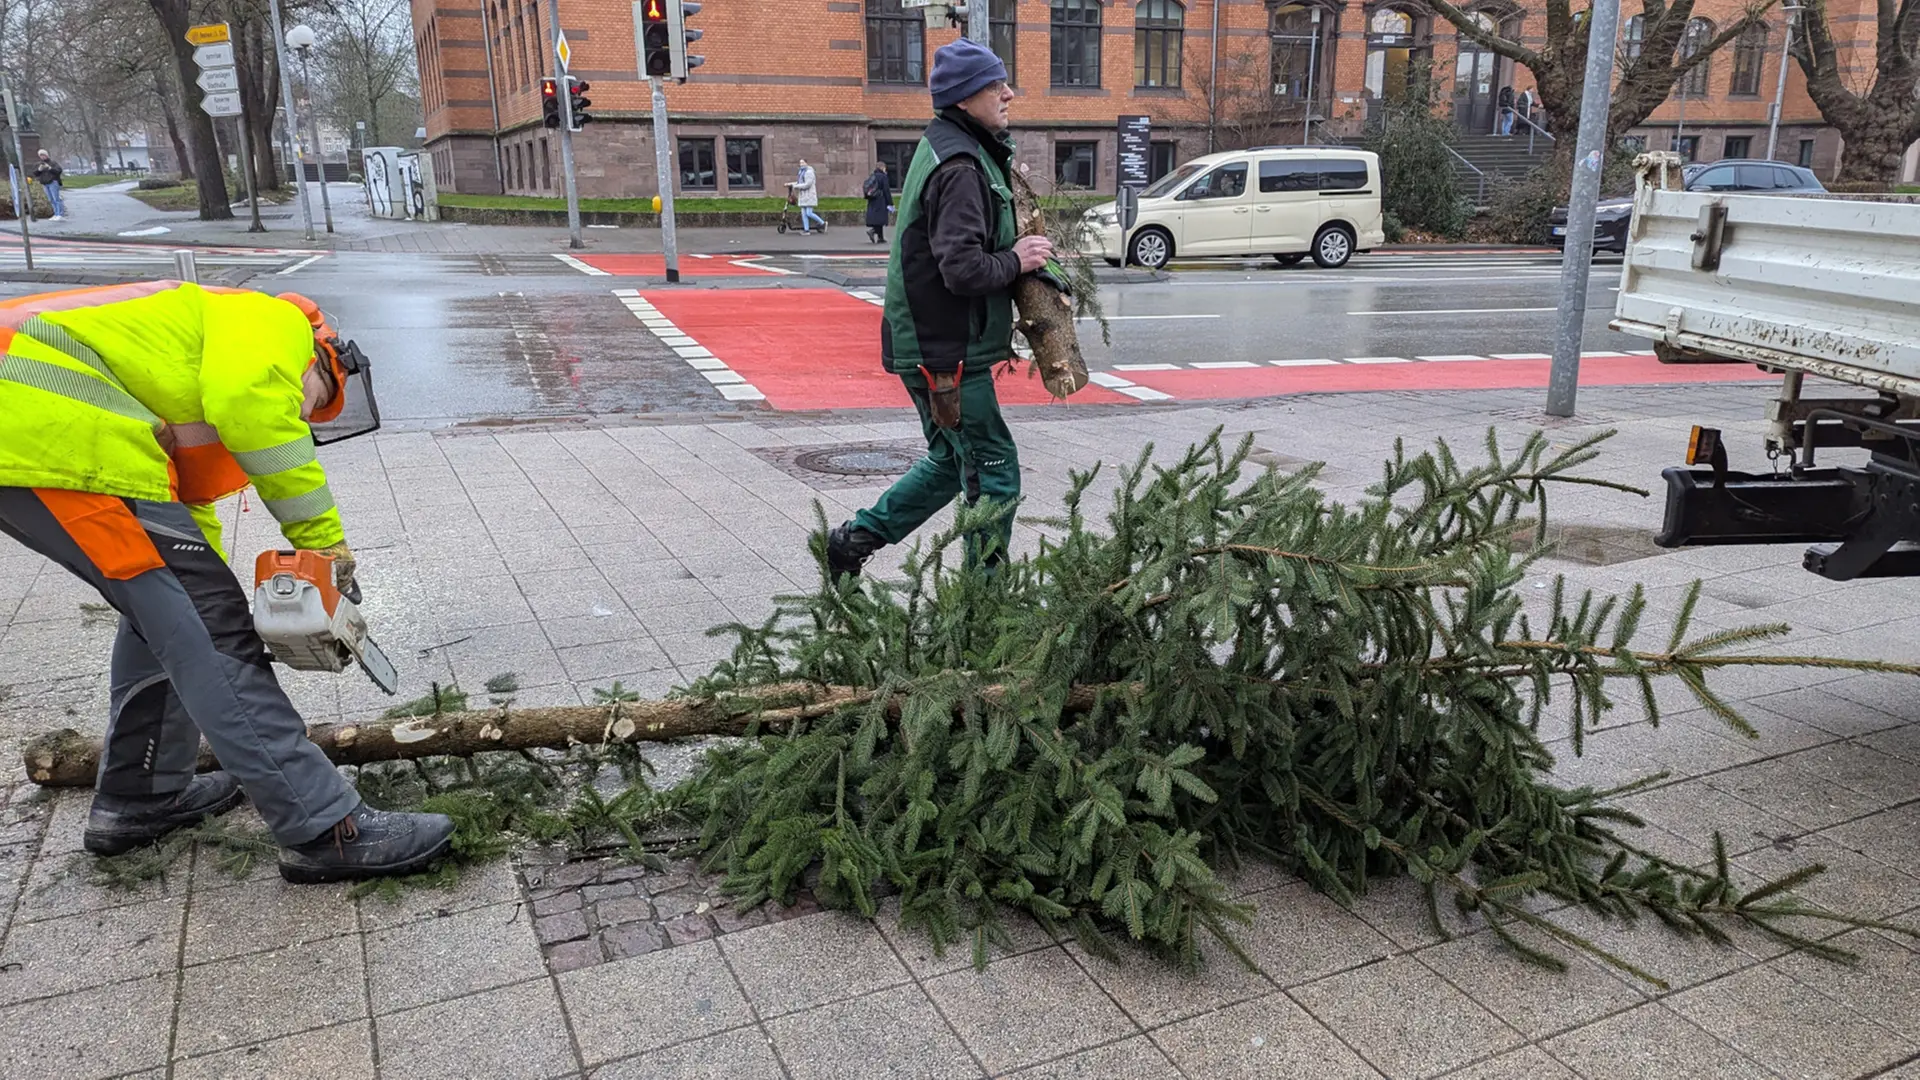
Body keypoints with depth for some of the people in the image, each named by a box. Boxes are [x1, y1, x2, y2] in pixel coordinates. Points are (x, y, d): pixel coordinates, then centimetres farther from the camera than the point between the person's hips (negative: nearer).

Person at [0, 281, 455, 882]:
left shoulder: (193, 394, 32)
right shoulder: (274, 320, 8)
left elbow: (189, 514, 28)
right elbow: (248, 400, -16)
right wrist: (322, 536, -10)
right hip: (52, 431, -10)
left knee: (167, 610, 22)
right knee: (203, 630, -8)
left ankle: (139, 799, 32)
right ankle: (324, 831, -6)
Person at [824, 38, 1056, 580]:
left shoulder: (946, 149, 15)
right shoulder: (961, 167, -20)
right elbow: (963, 269, -29)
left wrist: (1015, 247, 9)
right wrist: (1016, 260, -12)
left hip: (933, 346, 10)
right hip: (947, 353, -10)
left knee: (953, 462, 21)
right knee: (994, 473, 0)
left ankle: (854, 540, 26)